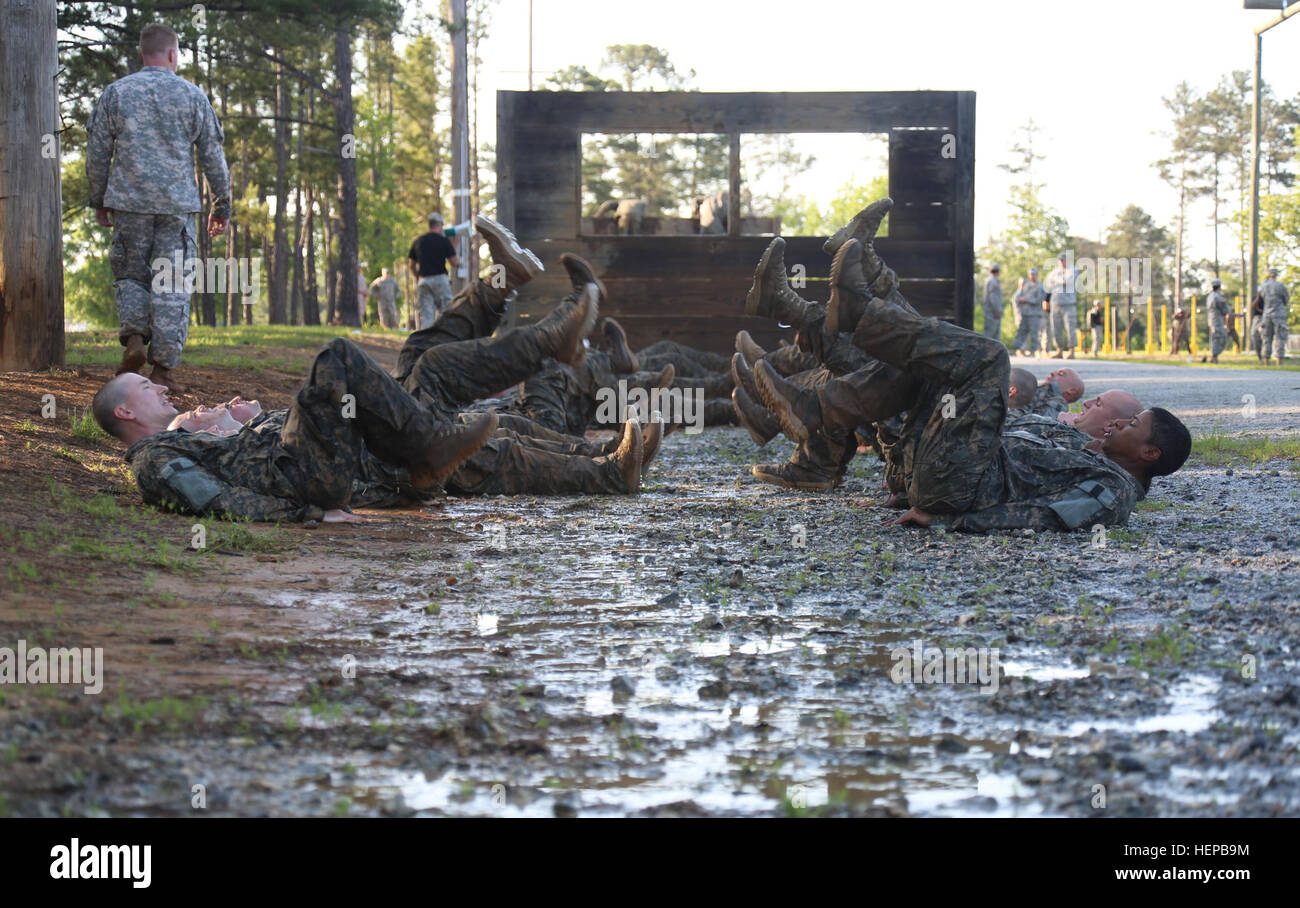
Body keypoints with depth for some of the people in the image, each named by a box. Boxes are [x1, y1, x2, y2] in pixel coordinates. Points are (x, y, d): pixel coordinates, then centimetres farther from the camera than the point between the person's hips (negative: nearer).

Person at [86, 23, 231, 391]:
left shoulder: (115, 93, 6)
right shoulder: (192, 96, 4)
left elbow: (97, 153, 7)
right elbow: (213, 157, 5)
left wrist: (98, 202, 17)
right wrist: (222, 206, 13)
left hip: (128, 202, 1)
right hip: (177, 205, -1)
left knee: (130, 274, 16)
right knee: (172, 285, 2)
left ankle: (134, 337, -7)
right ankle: (164, 367, -1)